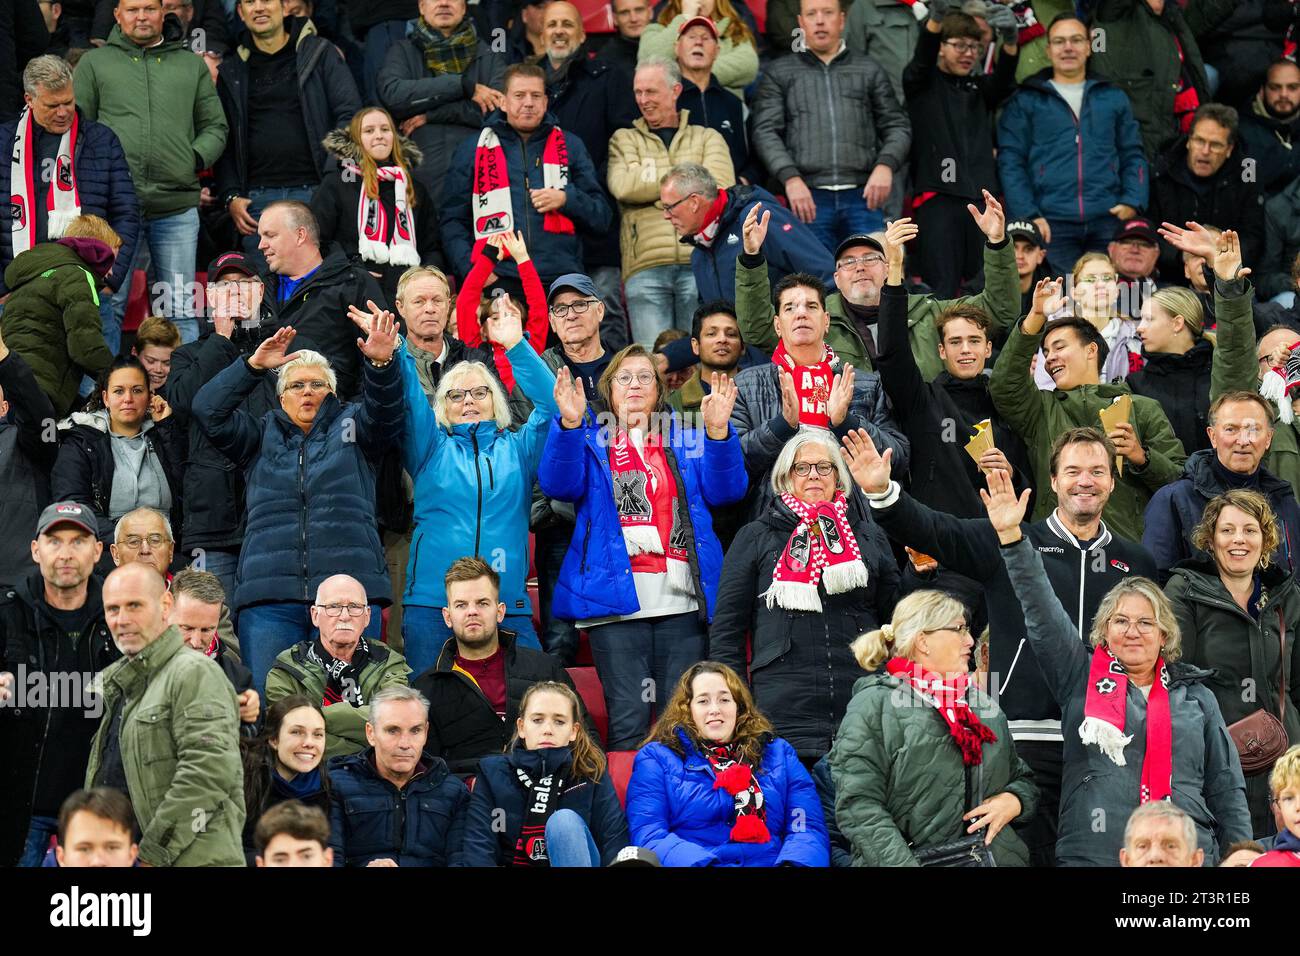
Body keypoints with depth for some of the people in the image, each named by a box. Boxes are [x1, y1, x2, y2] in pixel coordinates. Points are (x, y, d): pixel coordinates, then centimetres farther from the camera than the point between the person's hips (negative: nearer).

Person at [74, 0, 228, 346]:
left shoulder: (192, 65, 17)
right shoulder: (94, 63, 12)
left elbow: (215, 126, 19)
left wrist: (195, 158, 0)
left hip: (177, 207, 1)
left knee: (181, 311, 3)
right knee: (106, 306, 0)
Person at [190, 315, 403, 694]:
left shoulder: (351, 427, 18)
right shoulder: (262, 436, 21)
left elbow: (383, 408, -2)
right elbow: (208, 411, 8)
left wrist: (381, 364, -23)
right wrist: (253, 366, -4)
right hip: (270, 594, 1)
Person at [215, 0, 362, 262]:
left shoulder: (321, 54, 6)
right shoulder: (231, 71, 14)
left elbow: (350, 114, 0)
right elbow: (225, 141, 15)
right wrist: (230, 197, 3)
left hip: (314, 192, -2)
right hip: (257, 200, 2)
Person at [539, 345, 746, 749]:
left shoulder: (686, 441, 20)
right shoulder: (591, 441, 16)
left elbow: (726, 490, 4)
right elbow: (558, 484, -4)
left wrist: (718, 431, -11)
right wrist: (570, 424, -19)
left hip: (682, 598, 2)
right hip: (617, 598, -2)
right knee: (627, 720, -7)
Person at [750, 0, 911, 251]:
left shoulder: (869, 71, 17)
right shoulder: (780, 73, 13)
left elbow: (898, 126, 15)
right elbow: (765, 131, 4)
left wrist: (885, 165, -5)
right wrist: (790, 178, -11)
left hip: (862, 196, 1)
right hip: (809, 197, -1)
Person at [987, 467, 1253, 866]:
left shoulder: (1195, 695, 13)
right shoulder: (1081, 679, 9)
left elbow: (1227, 791, 13)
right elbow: (1042, 613, -2)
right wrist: (1011, 536, -12)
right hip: (1090, 855, -2)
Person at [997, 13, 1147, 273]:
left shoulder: (1114, 97, 18)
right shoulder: (1025, 101, 9)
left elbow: (1132, 155, 17)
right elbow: (1010, 161, 3)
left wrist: (1133, 201, -1)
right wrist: (1028, 216, -9)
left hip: (1107, 223, 2)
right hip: (1051, 224, -2)